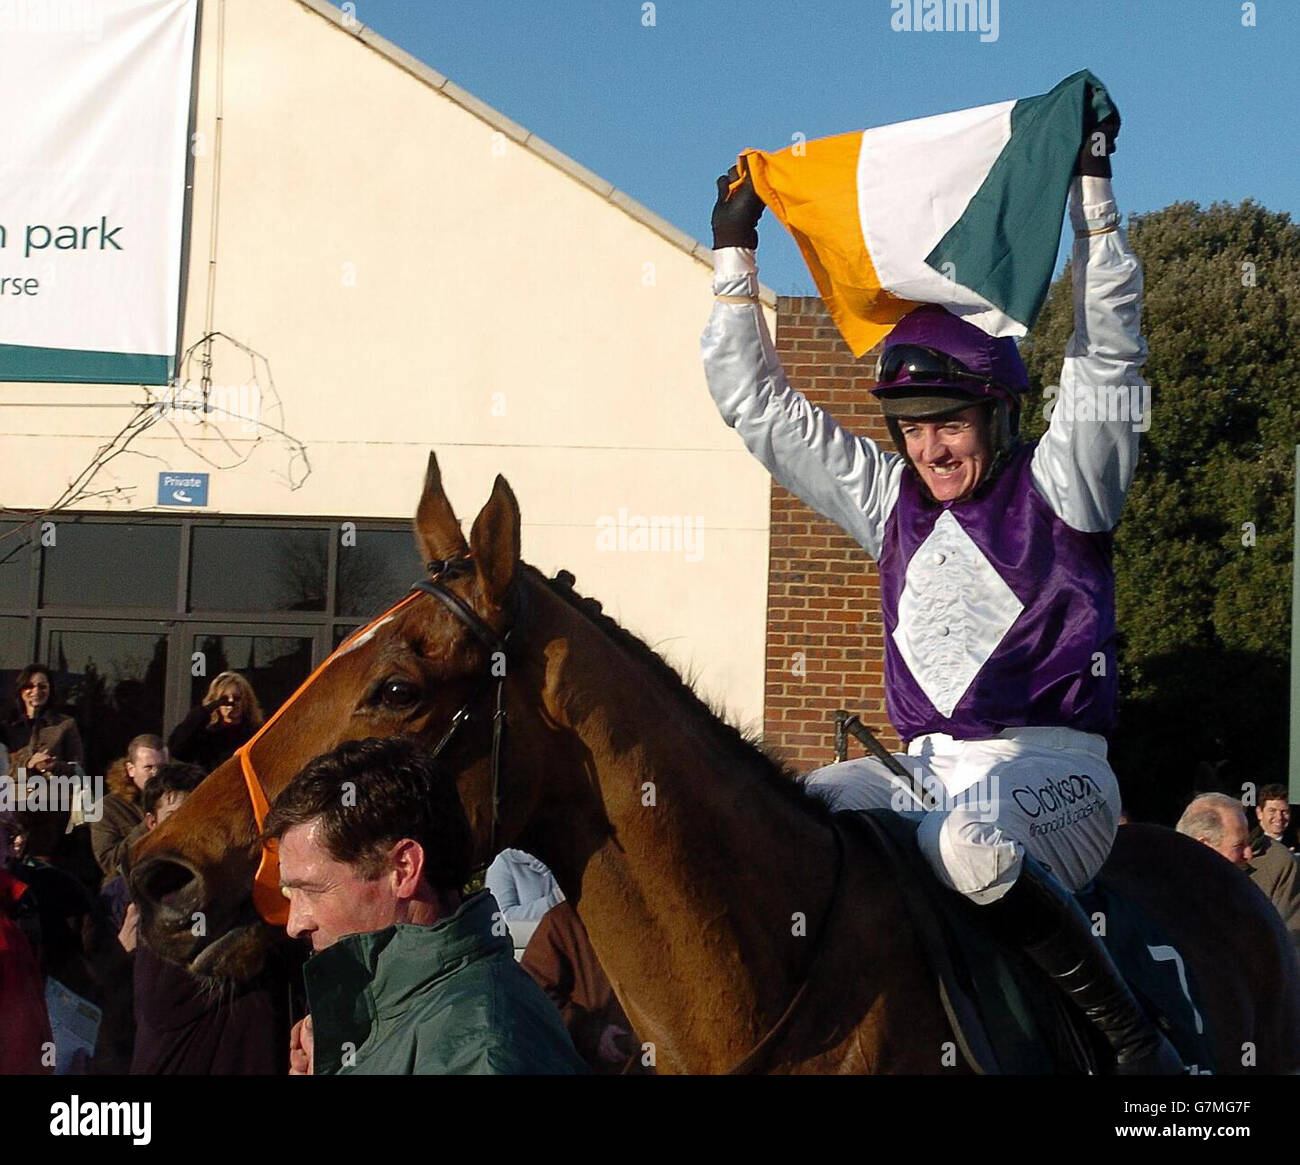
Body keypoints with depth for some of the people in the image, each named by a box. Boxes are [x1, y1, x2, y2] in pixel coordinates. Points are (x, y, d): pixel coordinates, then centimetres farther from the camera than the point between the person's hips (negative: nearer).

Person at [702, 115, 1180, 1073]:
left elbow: (1107, 353, -9)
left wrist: (1090, 188, -10)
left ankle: (1131, 1034, -24)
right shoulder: (892, 502, 15)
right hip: (926, 766, 6)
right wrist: (734, 253, 16)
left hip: (1053, 767, -5)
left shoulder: (1058, 486, 2)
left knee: (969, 844, -36)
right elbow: (757, 405, 16)